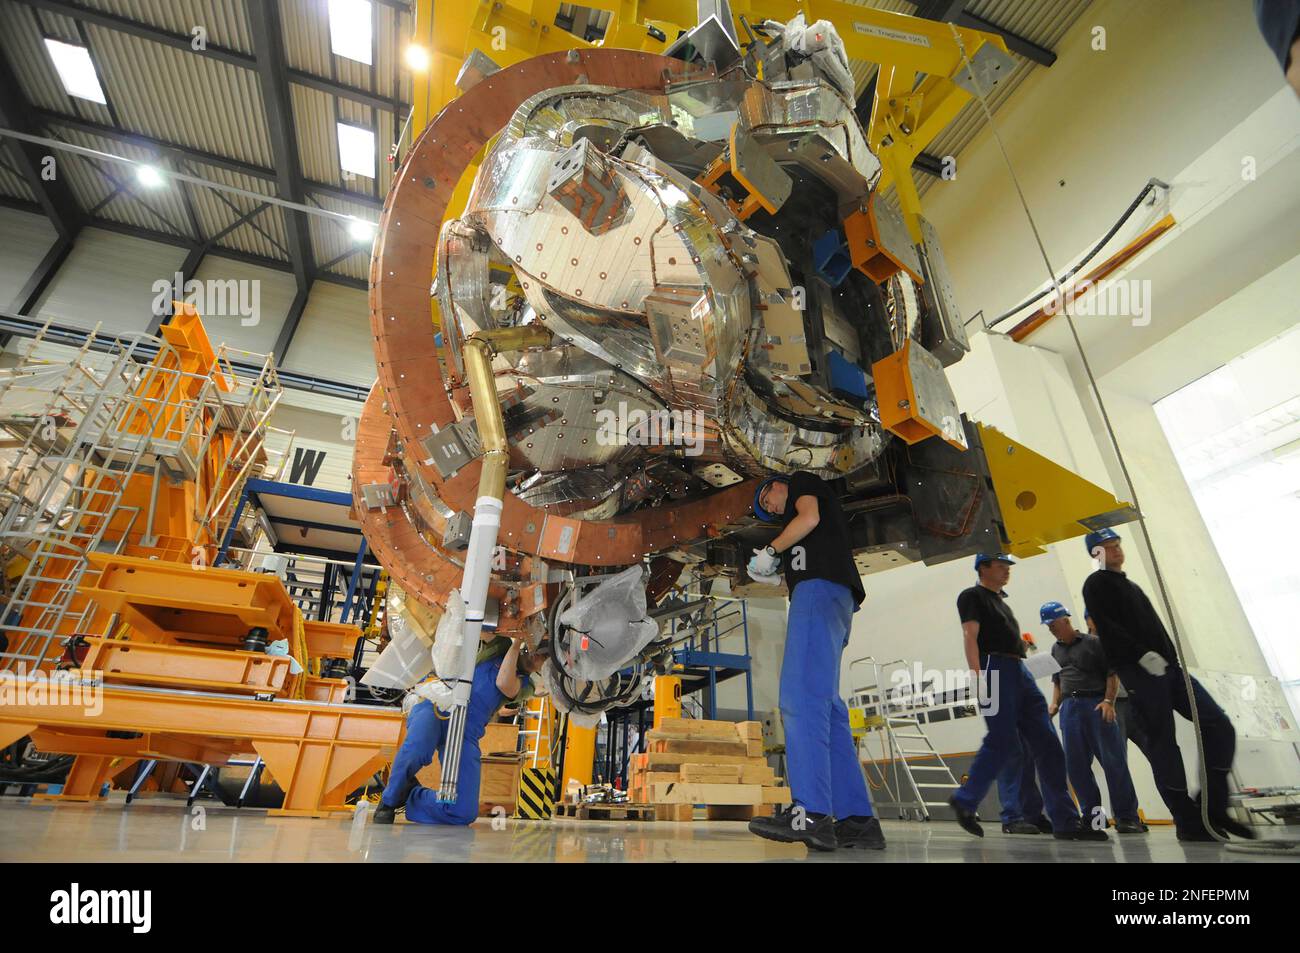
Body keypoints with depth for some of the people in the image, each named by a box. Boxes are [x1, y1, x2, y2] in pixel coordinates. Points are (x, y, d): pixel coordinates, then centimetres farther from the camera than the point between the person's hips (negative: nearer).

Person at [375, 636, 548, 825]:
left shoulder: (525, 685, 13)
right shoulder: (501, 644, 17)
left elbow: (503, 684, -9)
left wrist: (516, 645, -7)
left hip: (466, 732, 1)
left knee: (464, 812, -13)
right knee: (418, 747, -36)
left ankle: (411, 797, 13)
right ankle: (389, 799, -5)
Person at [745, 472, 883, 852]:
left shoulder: (802, 481, 14)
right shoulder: (798, 519, 37)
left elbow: (809, 518, -6)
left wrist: (771, 550, 2)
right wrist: (774, 570, 22)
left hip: (819, 589, -10)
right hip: (830, 598, 10)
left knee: (801, 697, -20)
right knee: (826, 706, 3)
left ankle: (810, 814, -26)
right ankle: (858, 820, 0)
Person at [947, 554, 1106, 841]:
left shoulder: (1000, 600, 25)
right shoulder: (972, 596, -1)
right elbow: (970, 636, -13)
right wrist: (977, 676, -23)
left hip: (1020, 671, 9)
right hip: (995, 669, -9)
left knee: (1048, 744, 2)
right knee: (1001, 742, -9)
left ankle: (1065, 821, 5)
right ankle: (965, 801, 5)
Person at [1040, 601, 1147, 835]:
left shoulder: (1093, 642, 1)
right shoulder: (1055, 650, 18)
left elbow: (1112, 674, -3)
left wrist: (1108, 701, -15)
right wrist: (1055, 704, 8)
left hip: (1097, 703, -5)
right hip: (1070, 707, 5)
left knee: (1113, 760, -6)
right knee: (1076, 765, 3)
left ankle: (1127, 817, 2)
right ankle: (1092, 814, 11)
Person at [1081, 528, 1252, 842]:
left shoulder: (1131, 585, 26)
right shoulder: (1096, 584, -1)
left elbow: (1154, 626, 24)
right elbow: (1107, 627, -13)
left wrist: (1172, 657, 12)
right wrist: (1142, 654, -20)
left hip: (1168, 666, 8)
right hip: (1138, 670, -8)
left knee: (1220, 725, -2)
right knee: (1162, 741, -6)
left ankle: (1213, 807, 7)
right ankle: (1189, 822, 1)